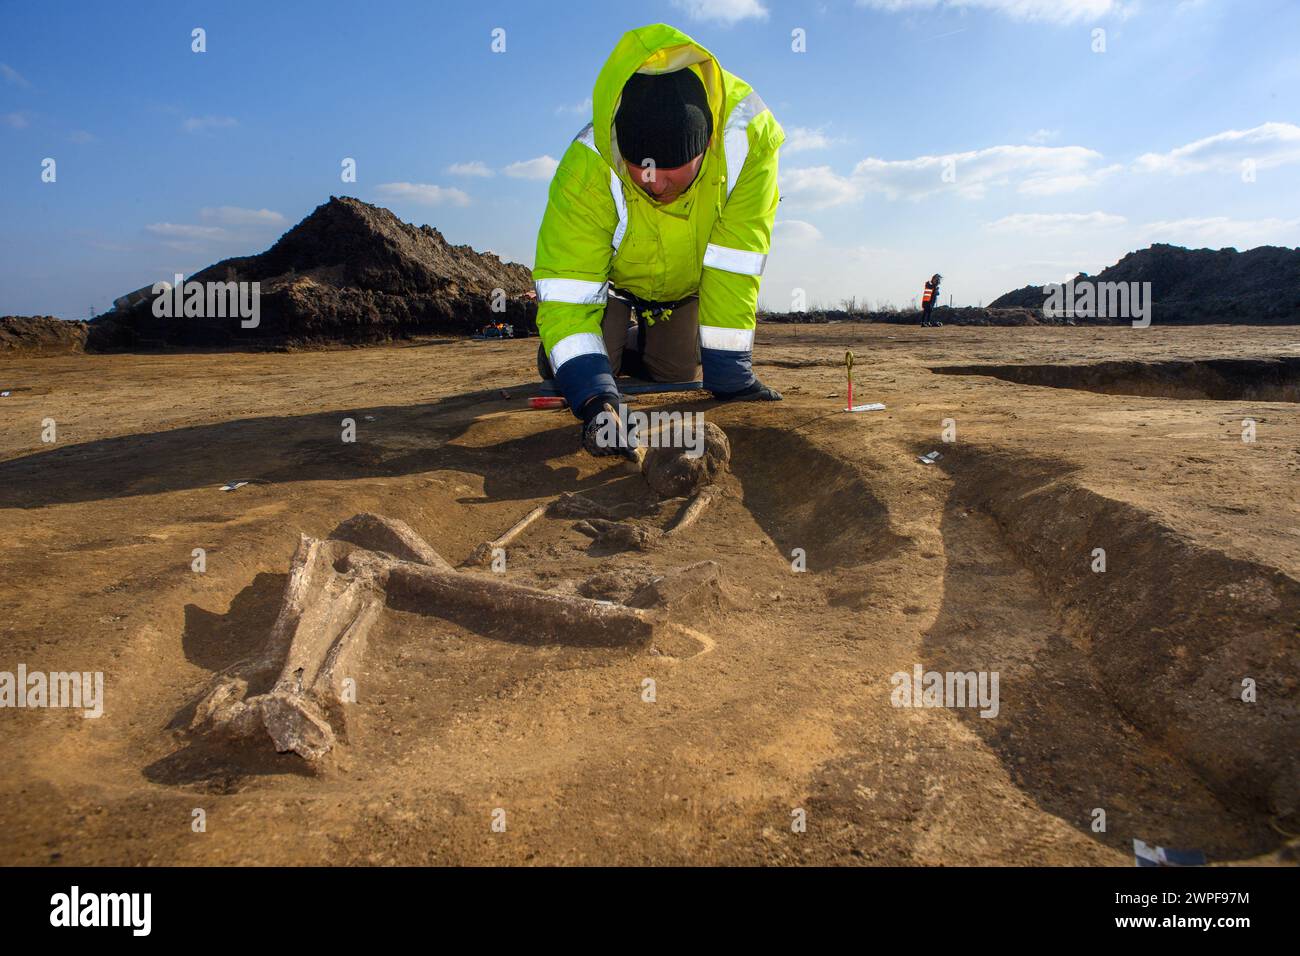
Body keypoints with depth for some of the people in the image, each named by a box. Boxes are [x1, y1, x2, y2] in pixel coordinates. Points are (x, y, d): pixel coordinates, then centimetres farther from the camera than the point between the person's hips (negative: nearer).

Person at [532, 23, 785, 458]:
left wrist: (729, 374, -32)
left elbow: (734, 265, -34)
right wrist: (595, 399, -55)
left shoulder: (749, 135, -38)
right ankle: (555, 350, 26)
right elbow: (566, 294, -41)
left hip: (687, 280, 2)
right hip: (614, 277, -1)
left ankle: (634, 345, 32)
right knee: (574, 370, -13)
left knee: (679, 372, -3)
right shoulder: (588, 167, -40)